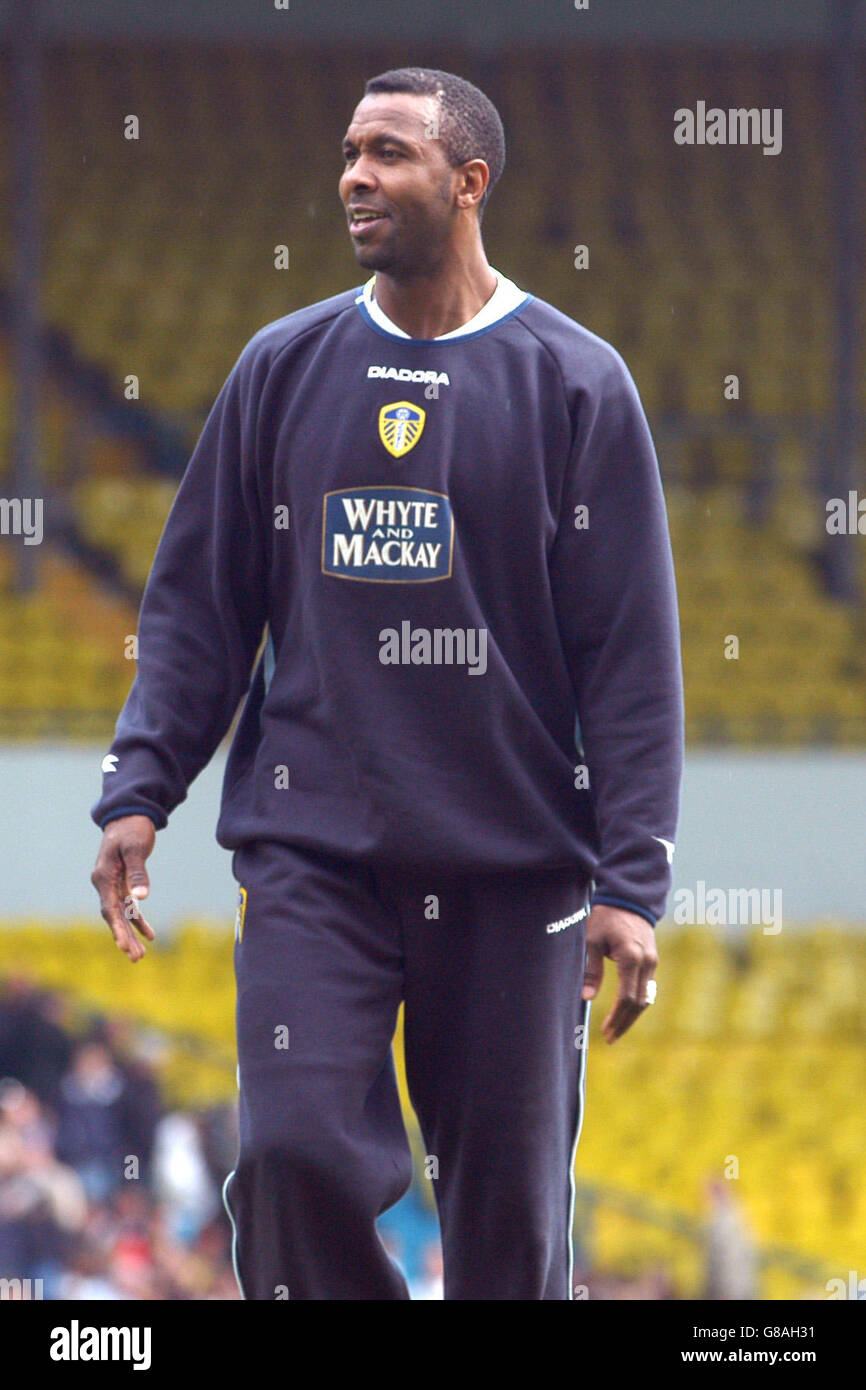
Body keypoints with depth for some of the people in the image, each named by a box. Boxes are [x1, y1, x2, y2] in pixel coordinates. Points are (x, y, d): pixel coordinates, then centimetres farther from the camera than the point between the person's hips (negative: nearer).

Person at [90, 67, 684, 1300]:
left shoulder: (575, 384, 1)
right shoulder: (284, 368, 9)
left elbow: (631, 651, -1)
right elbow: (199, 601, 13)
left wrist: (632, 883, -8)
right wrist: (138, 791, 0)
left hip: (514, 870, -1)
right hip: (310, 849, 2)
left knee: (509, 1204, 2)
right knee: (296, 1151, -14)